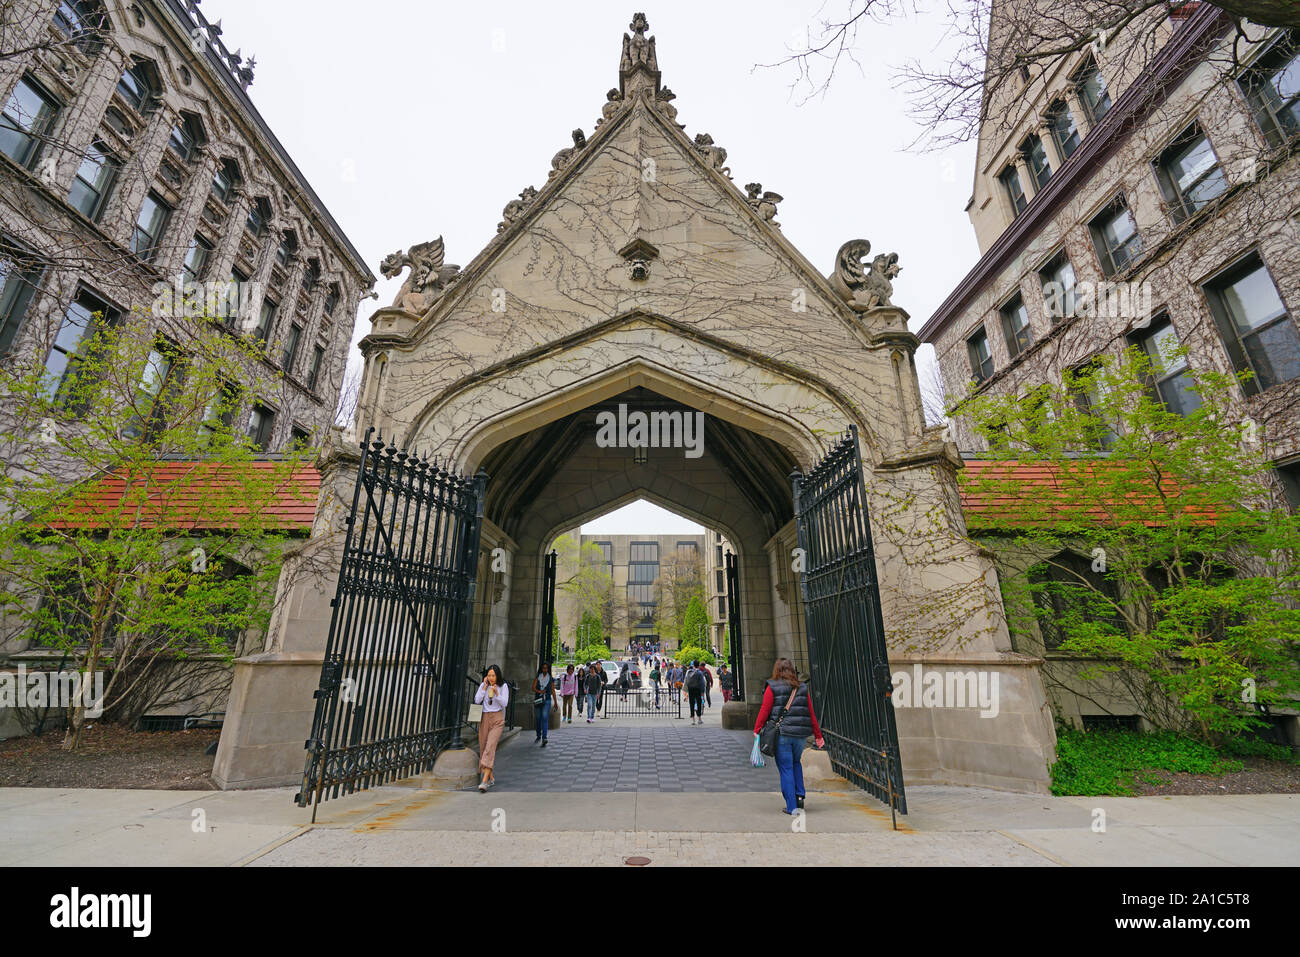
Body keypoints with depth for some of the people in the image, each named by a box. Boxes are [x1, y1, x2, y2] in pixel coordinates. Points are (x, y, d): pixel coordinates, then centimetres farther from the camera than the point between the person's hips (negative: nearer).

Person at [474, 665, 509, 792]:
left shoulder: (503, 686, -3)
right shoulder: (483, 685, 5)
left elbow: (504, 703, -7)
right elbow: (477, 701, -4)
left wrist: (496, 693, -20)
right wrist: (484, 687, -10)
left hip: (497, 719, -4)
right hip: (484, 718, 4)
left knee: (490, 746, -16)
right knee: (483, 747, 4)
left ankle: (484, 781, -18)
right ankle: (491, 778, 19)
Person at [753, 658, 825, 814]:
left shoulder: (772, 687, -5)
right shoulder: (803, 688, 6)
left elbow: (764, 710, -9)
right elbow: (811, 713, 8)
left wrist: (756, 730, -2)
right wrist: (818, 735, 16)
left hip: (781, 734, -4)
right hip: (800, 734, 4)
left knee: (785, 769, 6)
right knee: (796, 763, 26)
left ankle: (791, 806, 8)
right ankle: (799, 795, 15)